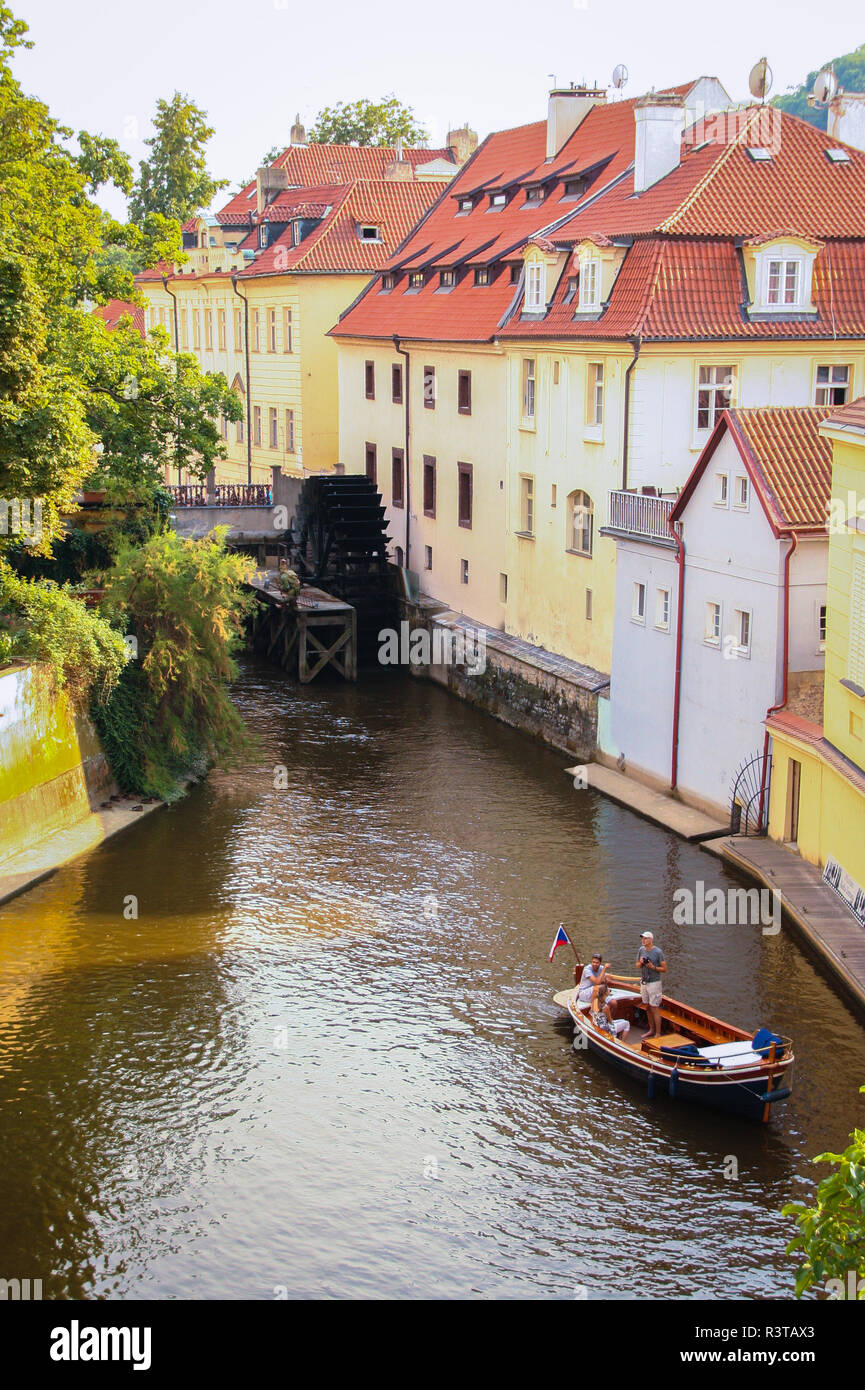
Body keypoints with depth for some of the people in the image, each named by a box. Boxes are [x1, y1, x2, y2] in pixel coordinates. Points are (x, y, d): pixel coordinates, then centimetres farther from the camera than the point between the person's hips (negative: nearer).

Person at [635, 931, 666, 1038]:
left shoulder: (658, 952, -14)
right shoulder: (641, 949, 4)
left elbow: (664, 969, -10)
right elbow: (637, 965, 16)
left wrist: (653, 967, -23)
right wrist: (641, 963, -6)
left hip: (654, 983, -6)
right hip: (643, 982, 6)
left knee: (654, 1009, -3)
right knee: (648, 1008, 13)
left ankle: (658, 1034, 4)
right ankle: (652, 1030, 25)